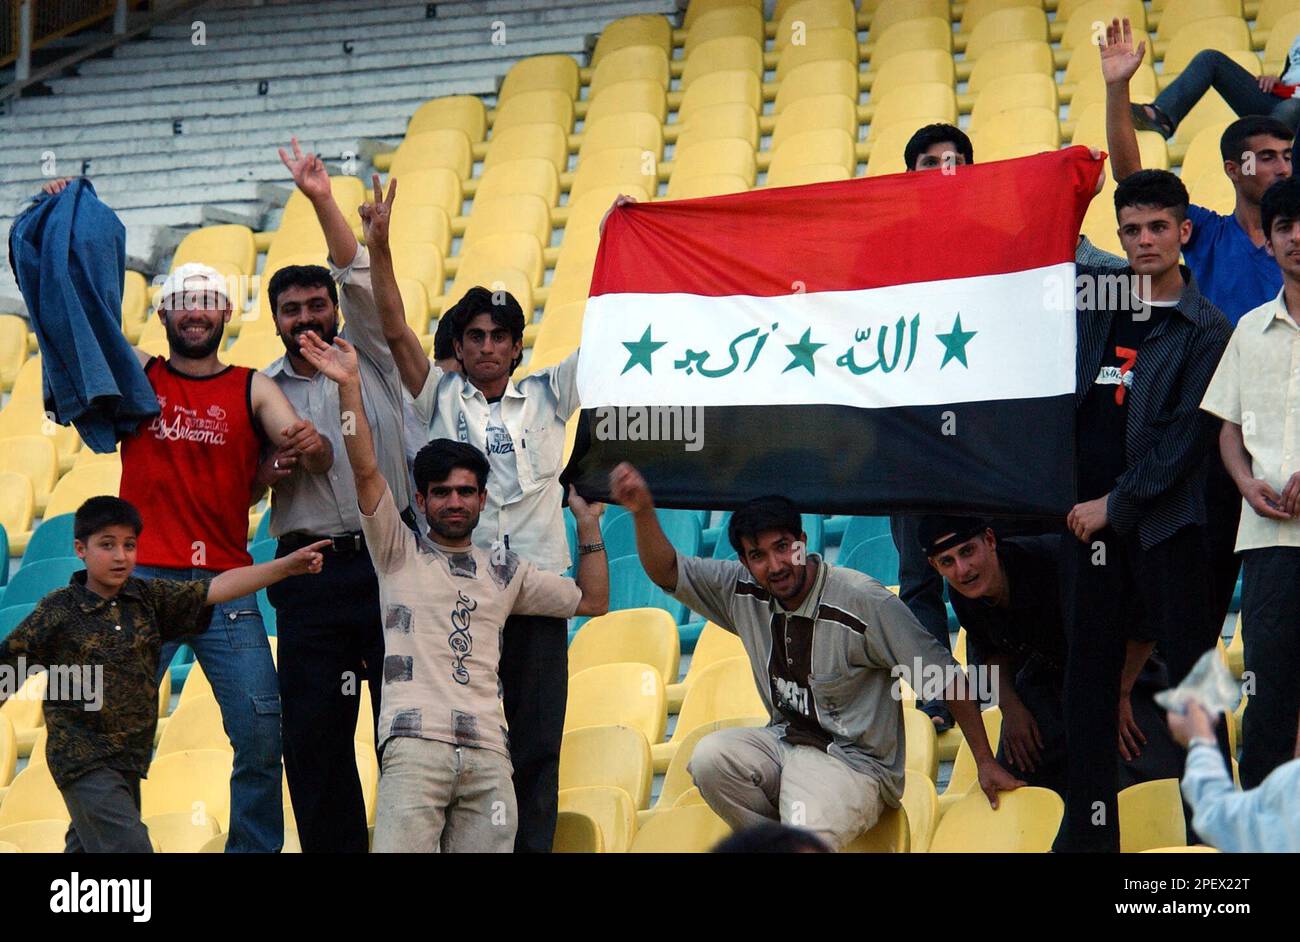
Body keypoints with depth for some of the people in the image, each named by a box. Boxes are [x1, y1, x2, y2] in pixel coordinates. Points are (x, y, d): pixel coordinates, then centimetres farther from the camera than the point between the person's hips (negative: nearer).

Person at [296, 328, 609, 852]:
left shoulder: (505, 570, 25)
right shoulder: (399, 553, 15)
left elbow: (592, 602, 29)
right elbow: (366, 470, 2)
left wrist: (589, 524, 23)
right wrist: (349, 386, -7)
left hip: (488, 754, 4)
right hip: (416, 744, -4)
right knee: (400, 852, -21)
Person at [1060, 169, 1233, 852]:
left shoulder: (1206, 330, -1)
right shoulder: (1093, 309, 11)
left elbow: (1186, 438, -8)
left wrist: (1115, 503, -10)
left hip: (1164, 521, -4)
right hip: (1086, 515, 4)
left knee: (1190, 670, -3)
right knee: (1088, 670, 6)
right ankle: (1089, 827, 11)